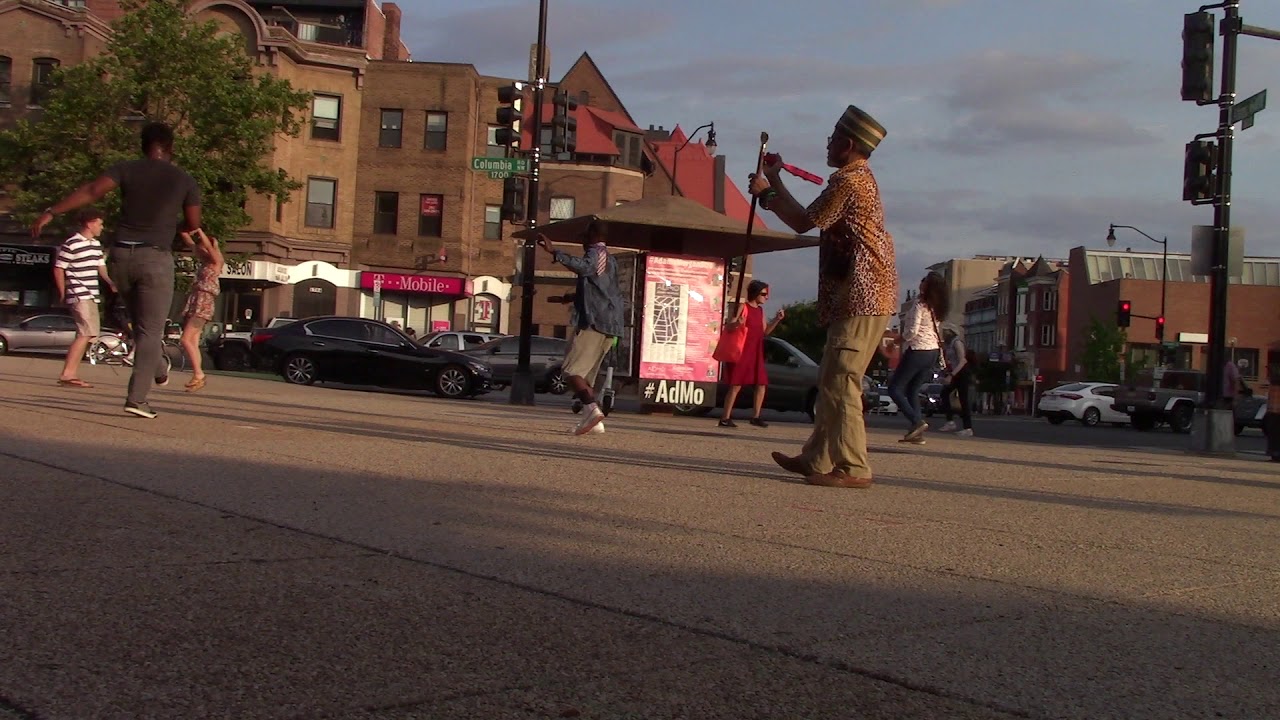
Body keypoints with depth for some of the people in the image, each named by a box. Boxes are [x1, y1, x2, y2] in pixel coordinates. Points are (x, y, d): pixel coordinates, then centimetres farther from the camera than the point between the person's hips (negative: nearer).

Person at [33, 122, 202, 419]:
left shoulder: (127, 169, 4)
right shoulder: (184, 180, 3)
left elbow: (91, 191, -10)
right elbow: (193, 225, 5)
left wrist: (51, 211, -13)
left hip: (122, 254, 3)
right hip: (156, 258, -3)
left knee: (141, 321, 26)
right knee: (150, 331, -2)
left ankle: (158, 370, 37)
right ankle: (137, 398, -11)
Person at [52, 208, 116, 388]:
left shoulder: (96, 244, 14)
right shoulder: (71, 244, -11)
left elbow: (101, 266, 18)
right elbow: (58, 269, -8)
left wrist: (112, 283, 1)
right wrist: (63, 294, -5)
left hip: (91, 296, 9)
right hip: (79, 295, -9)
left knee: (87, 334, 12)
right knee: (86, 333, -16)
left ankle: (73, 374, 19)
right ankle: (66, 374, -16)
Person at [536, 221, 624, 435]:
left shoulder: (595, 253, -4)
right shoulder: (610, 260, 26)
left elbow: (584, 267, -29)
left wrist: (554, 253, -36)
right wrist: (577, 296, 52)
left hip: (594, 322, -9)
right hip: (611, 325, 9)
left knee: (572, 370, -13)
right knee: (586, 374, 14)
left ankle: (592, 408, -31)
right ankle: (591, 418, 5)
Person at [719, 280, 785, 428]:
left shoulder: (761, 310, 14)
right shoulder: (743, 307, -5)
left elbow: (765, 332, 17)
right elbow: (728, 326, -9)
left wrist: (777, 320, 6)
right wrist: (737, 323, -31)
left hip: (756, 353, 7)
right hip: (742, 351, -7)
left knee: (762, 384, 4)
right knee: (736, 385, -8)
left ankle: (755, 417, 12)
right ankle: (725, 418, -6)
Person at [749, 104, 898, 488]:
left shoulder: (847, 180, -11)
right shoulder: (860, 178, 22)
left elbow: (803, 222, -9)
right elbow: (814, 218, 24)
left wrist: (767, 191, 5)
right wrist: (776, 181, 29)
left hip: (861, 297, -11)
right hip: (867, 296, 11)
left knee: (840, 382, -11)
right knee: (832, 381, 14)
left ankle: (852, 468, -10)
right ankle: (818, 458, 21)